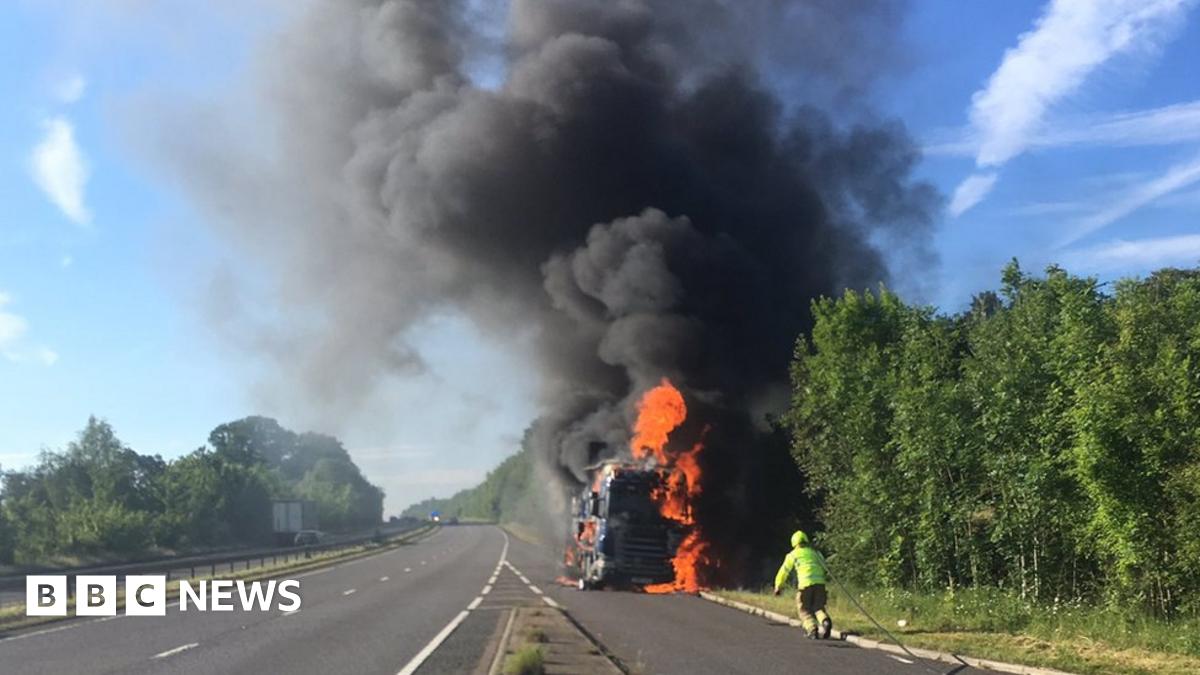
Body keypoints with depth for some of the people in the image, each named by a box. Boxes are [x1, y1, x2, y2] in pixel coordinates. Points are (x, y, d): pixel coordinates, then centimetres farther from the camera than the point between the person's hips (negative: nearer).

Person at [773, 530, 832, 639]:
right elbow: (823, 566, 27)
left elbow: (784, 571, 19)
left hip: (805, 583, -3)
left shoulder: (793, 554, 15)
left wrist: (778, 586, 29)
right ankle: (825, 621, -21)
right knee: (818, 607, 12)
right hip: (820, 582, 3)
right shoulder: (815, 552, 24)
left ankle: (812, 629, -14)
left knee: (804, 609, 10)